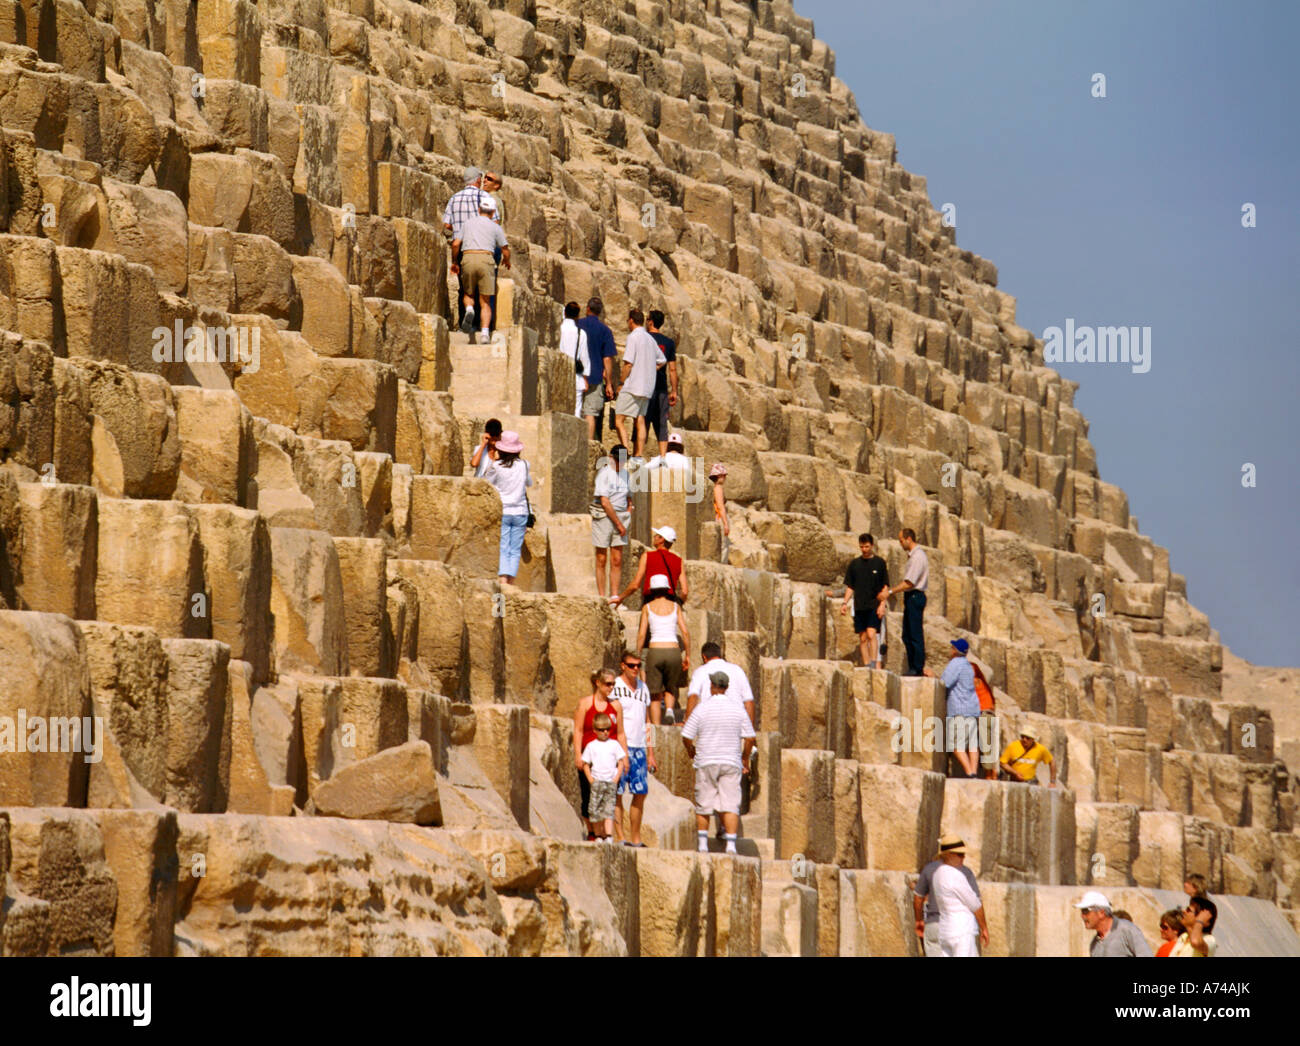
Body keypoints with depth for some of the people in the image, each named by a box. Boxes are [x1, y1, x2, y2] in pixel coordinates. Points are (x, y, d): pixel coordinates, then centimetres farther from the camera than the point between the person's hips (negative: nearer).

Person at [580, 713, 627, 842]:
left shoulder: (614, 744, 7)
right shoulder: (591, 746, 7)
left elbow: (621, 763, 7)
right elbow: (585, 764, 9)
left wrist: (616, 779, -3)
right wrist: (590, 779, -3)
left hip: (611, 782, -1)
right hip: (596, 782, 1)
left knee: (609, 811, -9)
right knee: (596, 810, -1)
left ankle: (609, 836, -14)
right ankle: (599, 835, 10)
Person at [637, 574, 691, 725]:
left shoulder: (647, 607, 6)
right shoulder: (675, 606, 8)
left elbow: (641, 635, 2)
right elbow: (685, 632, 3)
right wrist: (687, 656, 10)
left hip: (655, 651, -1)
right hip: (673, 651, 1)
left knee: (655, 694, 6)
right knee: (670, 689, 19)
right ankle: (670, 710, -11)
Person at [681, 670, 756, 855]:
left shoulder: (702, 709, -5)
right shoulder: (738, 709, 2)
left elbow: (686, 737, -4)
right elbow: (749, 738, 3)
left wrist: (691, 751, 16)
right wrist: (745, 760, 17)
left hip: (706, 763, -1)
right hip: (731, 763, 1)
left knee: (703, 806, 8)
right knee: (730, 805, -3)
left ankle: (702, 845, 12)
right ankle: (731, 845, -15)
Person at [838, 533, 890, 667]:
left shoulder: (879, 563, 3)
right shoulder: (854, 563, 10)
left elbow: (885, 587, 3)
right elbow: (850, 587, 15)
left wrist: (882, 604, -7)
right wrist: (845, 603, 4)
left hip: (874, 606, -4)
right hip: (859, 606, 4)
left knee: (871, 634, -17)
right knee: (862, 638, 3)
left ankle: (873, 663, -18)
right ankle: (866, 665, 7)